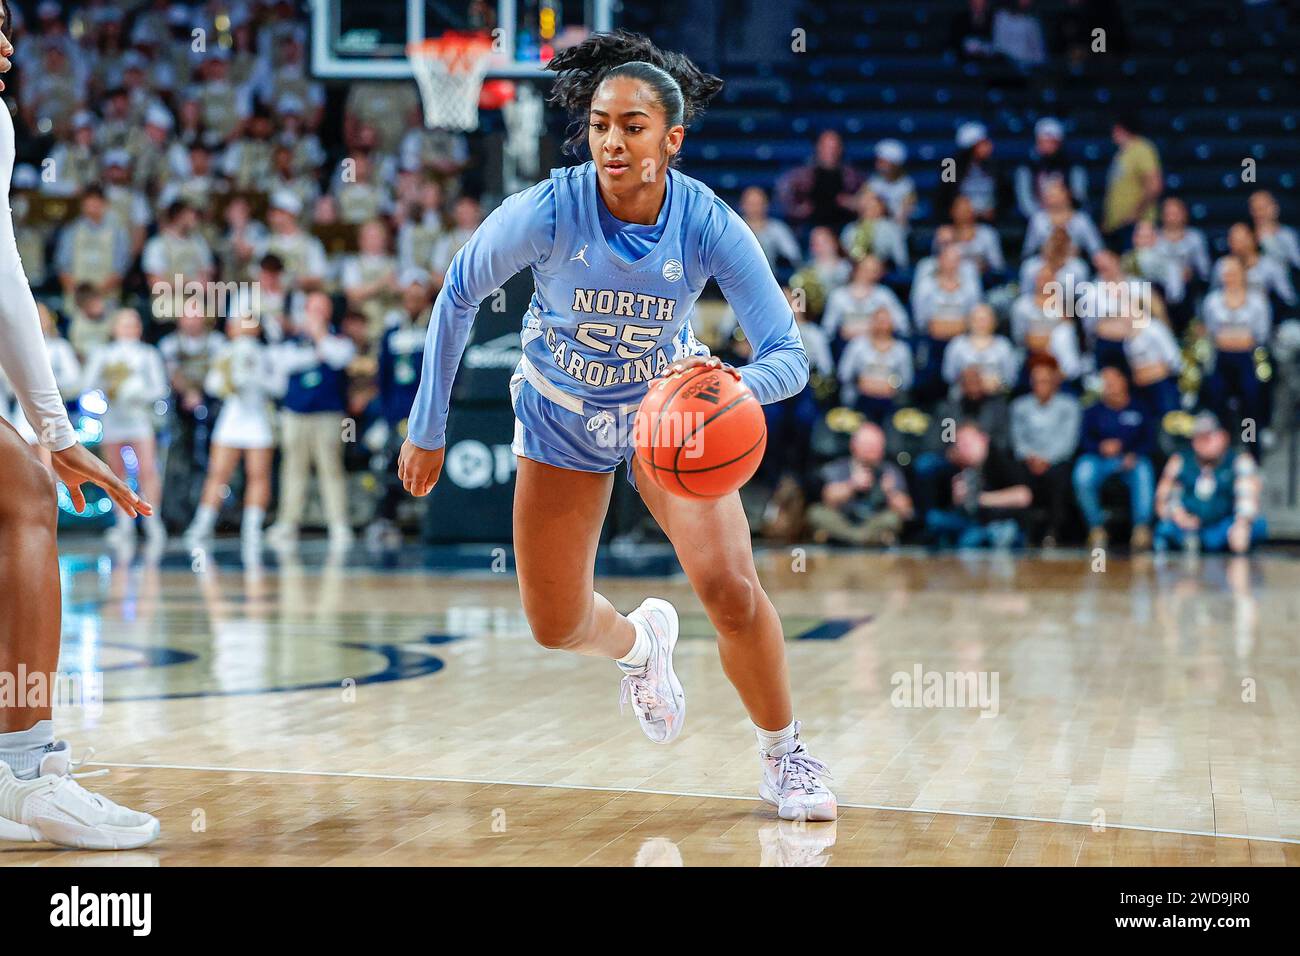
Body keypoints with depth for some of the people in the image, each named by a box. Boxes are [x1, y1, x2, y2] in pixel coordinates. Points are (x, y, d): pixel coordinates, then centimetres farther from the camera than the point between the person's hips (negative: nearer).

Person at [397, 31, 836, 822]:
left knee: (731, 589, -17)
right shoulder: (548, 211, -27)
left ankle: (784, 756, 8)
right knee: (556, 628, 6)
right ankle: (640, 643, 44)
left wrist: (736, 384, -49)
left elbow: (789, 357, -26)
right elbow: (458, 297, -11)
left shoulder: (711, 226, -26)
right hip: (562, 415, 1)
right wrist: (428, 429, -8)